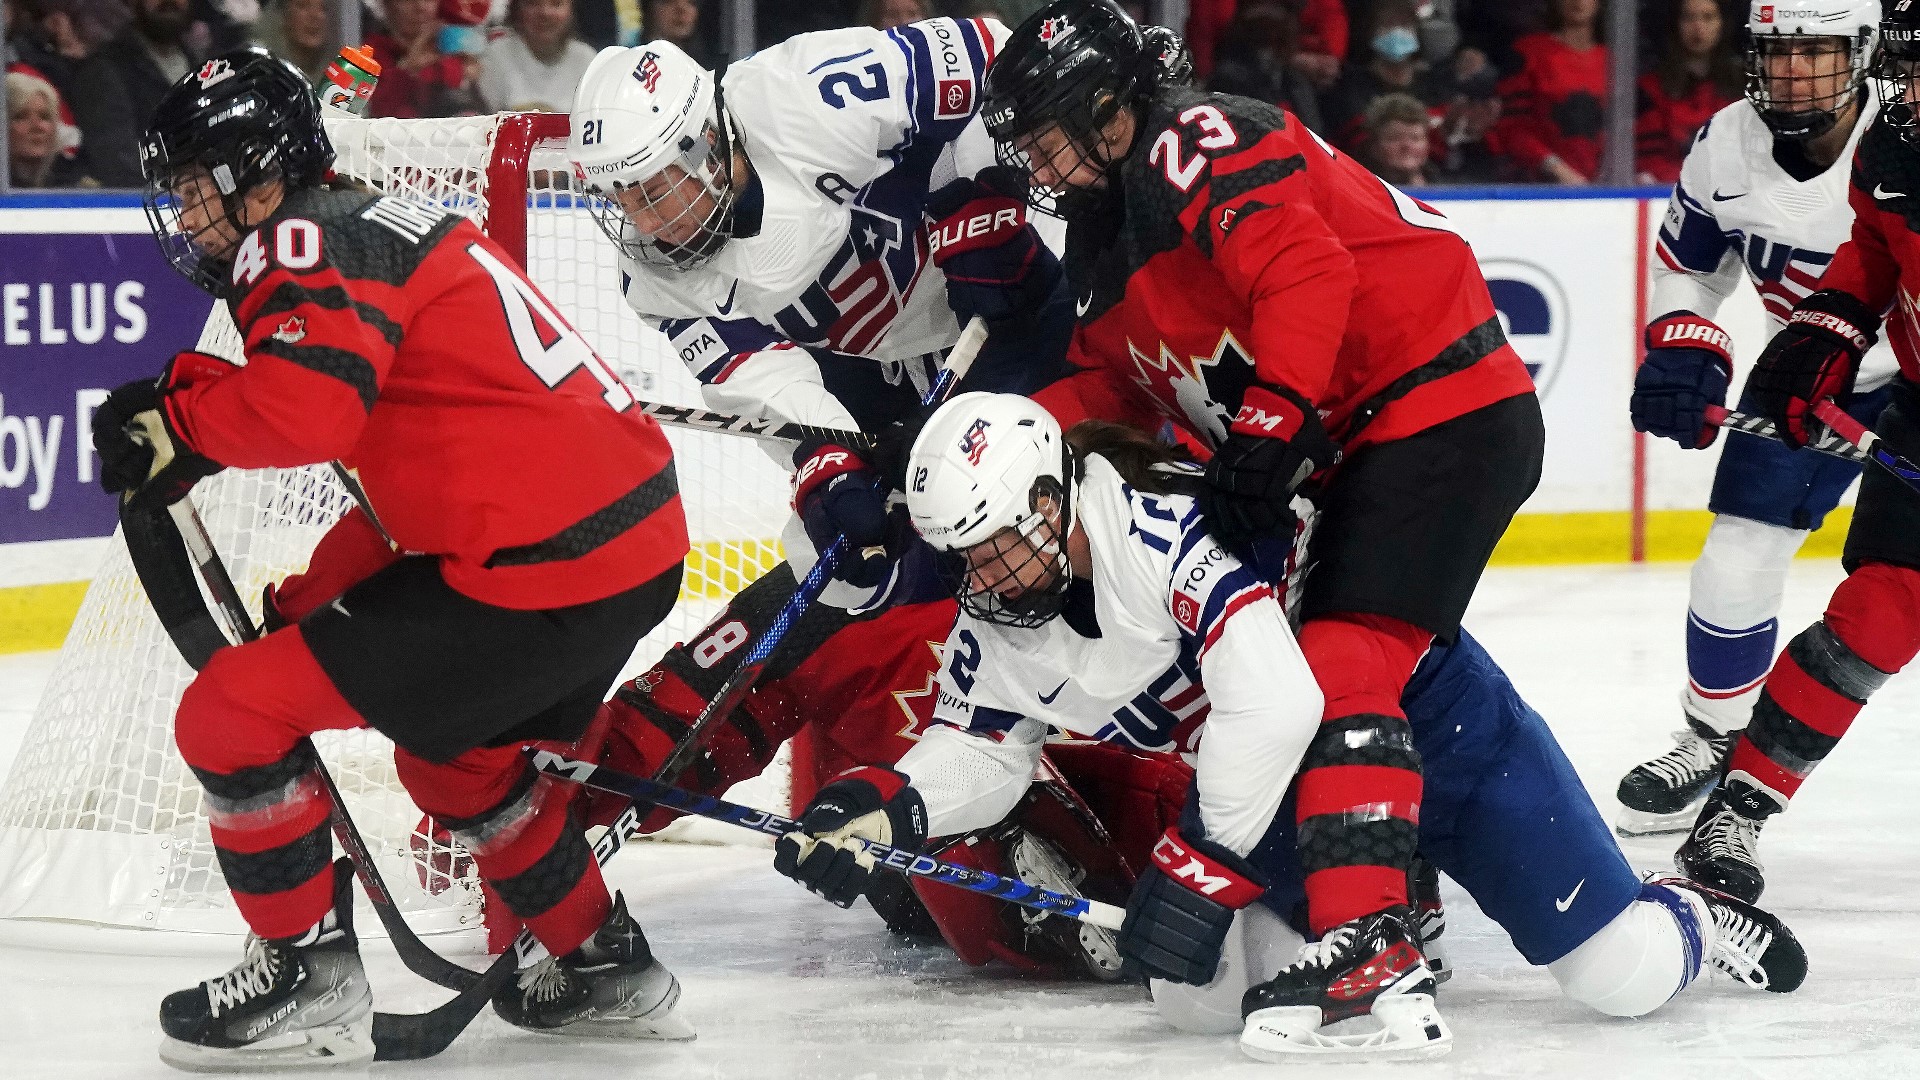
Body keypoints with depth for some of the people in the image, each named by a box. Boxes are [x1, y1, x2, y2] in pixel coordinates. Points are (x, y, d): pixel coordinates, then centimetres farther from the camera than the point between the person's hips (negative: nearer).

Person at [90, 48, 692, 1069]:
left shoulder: (304, 248, -9)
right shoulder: (378, 229, 22)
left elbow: (309, 402, -30)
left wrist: (174, 418, -12)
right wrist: (309, 600, 22)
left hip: (540, 574, -10)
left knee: (232, 713, -4)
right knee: (452, 751, 34)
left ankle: (309, 982, 6)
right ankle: (607, 968, 42)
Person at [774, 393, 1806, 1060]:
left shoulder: (1162, 529, -31)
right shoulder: (995, 623, -4)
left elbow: (1271, 699, -39)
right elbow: (980, 751, 8)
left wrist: (1206, 858, -32)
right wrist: (888, 805, -13)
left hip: (1429, 719, -7)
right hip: (1291, 802, 8)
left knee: (1625, 975, -10)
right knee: (1200, 993, -12)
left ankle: (1694, 918, 26)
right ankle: (1381, 926, 15)